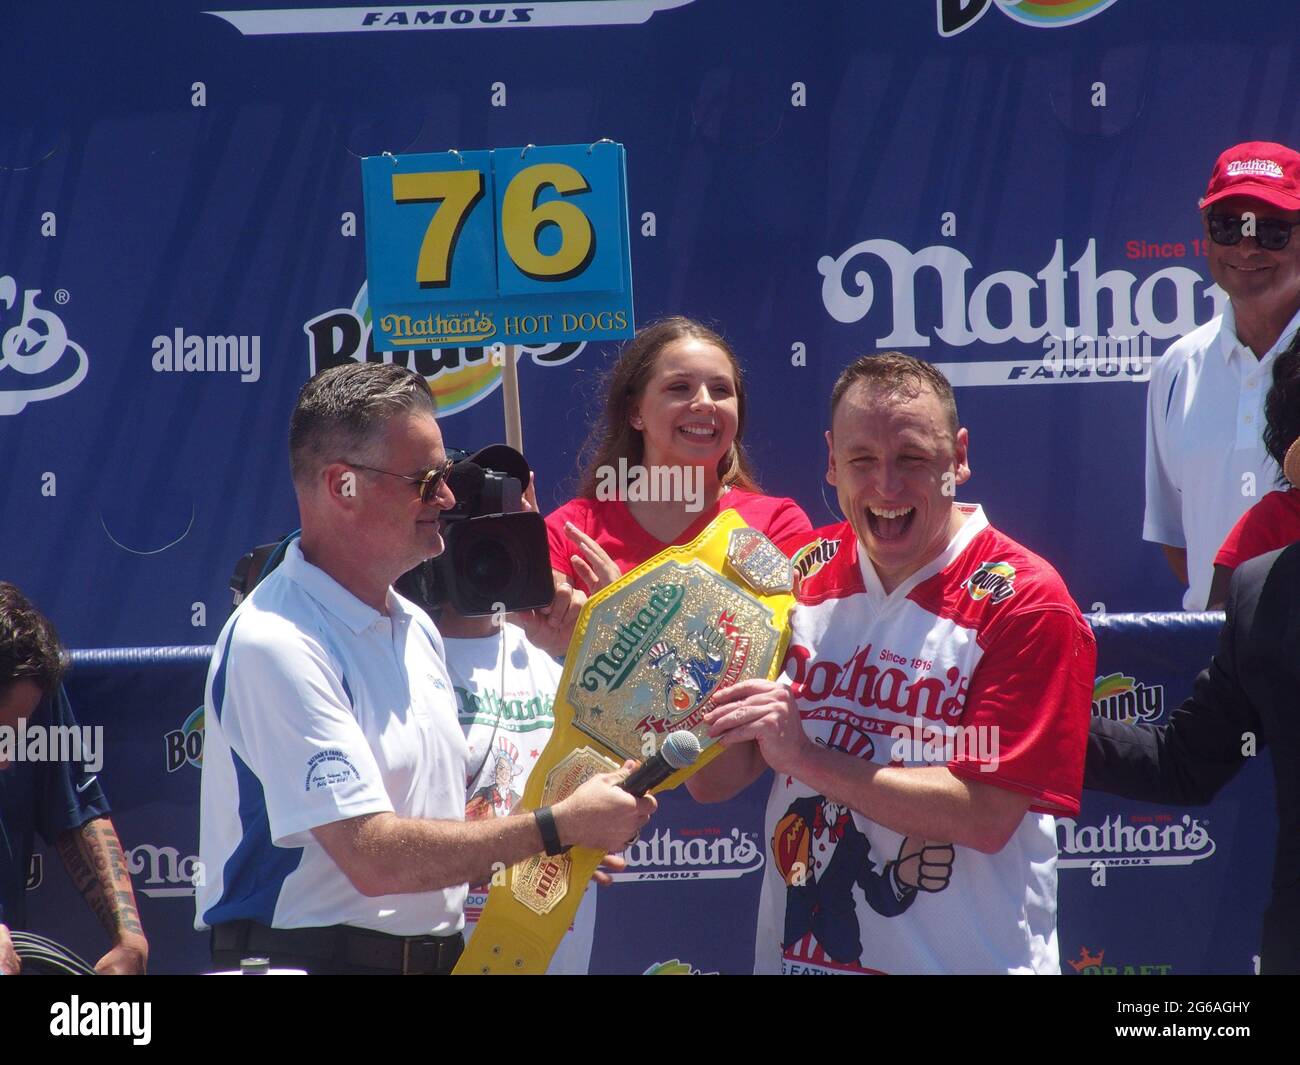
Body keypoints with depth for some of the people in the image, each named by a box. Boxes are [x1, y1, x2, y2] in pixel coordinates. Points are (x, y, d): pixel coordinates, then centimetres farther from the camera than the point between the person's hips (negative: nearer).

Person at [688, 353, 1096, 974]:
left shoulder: (1026, 603, -14)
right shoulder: (801, 573, 2)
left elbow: (986, 816, -23)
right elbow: (714, 783, 1)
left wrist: (807, 757, -26)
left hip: (970, 961, -5)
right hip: (792, 952, 5)